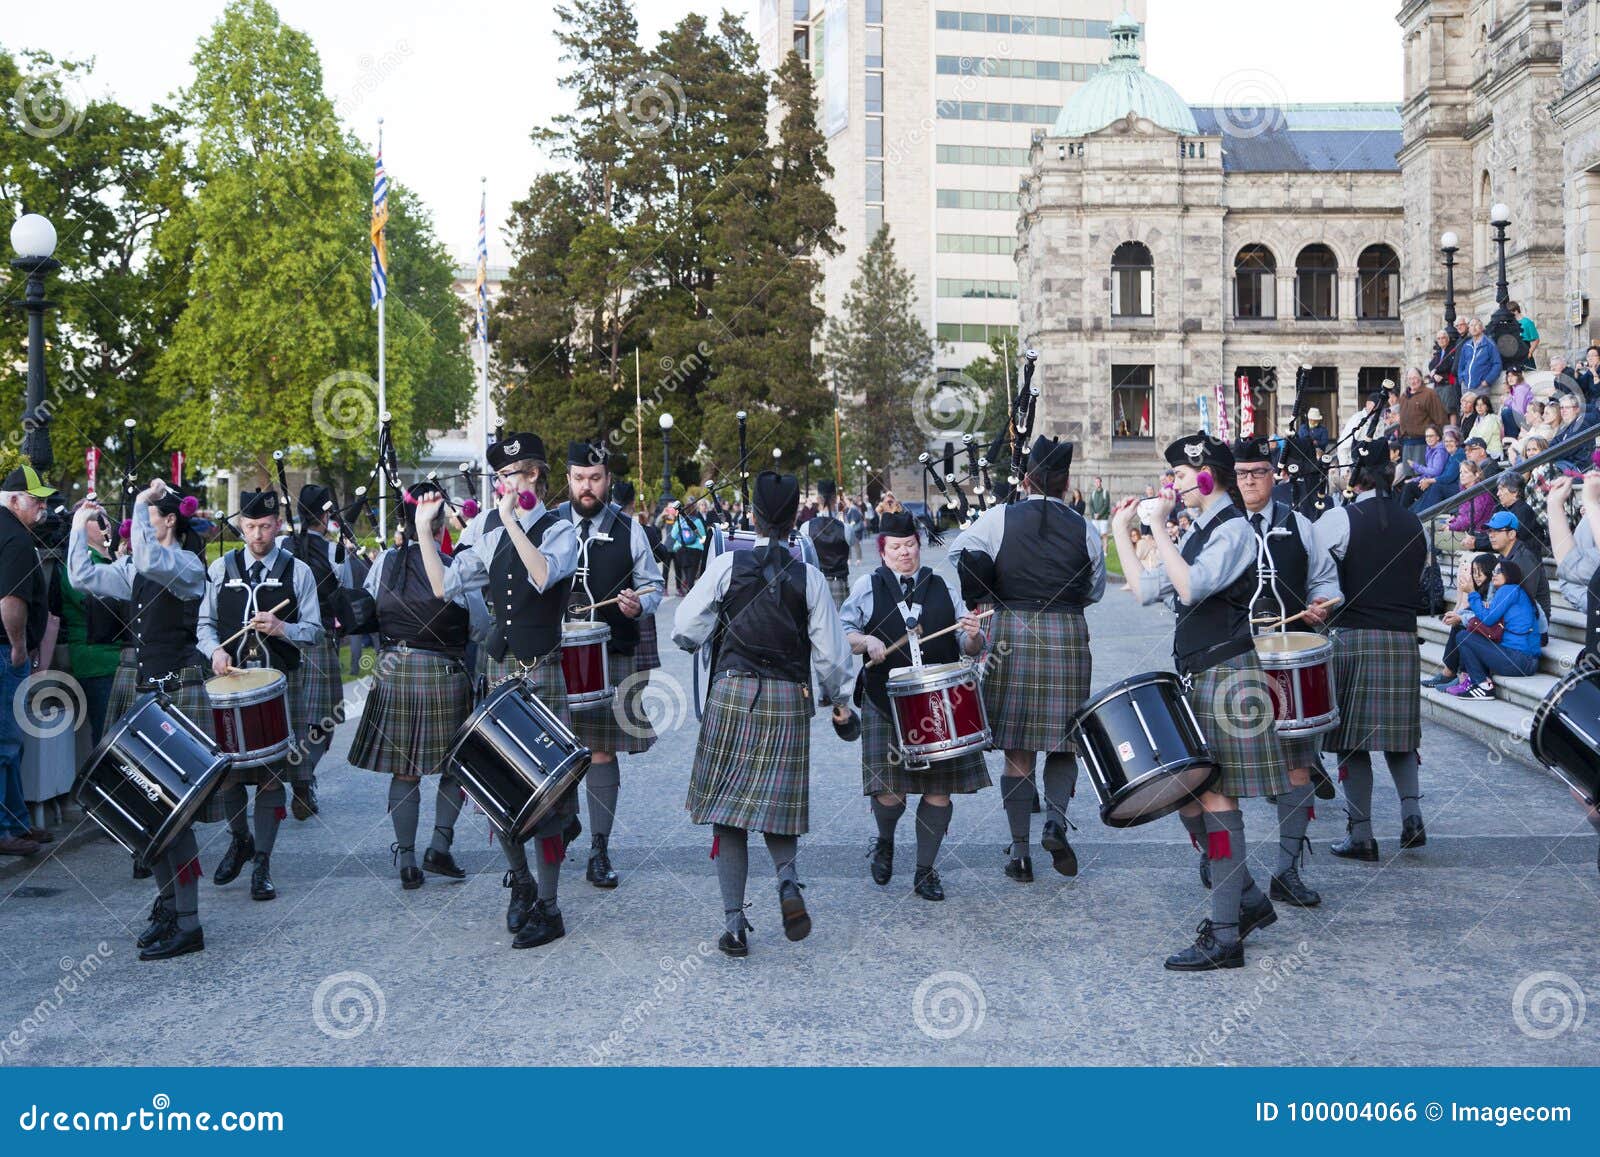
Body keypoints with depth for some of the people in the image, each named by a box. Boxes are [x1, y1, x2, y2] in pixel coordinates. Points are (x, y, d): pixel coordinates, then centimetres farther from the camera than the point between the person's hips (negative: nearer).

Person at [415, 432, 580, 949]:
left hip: (540, 675, -5)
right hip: (496, 673, 5)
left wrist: (511, 518, -28)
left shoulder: (559, 532, -7)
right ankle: (520, 881, 30)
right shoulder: (491, 533, 10)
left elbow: (543, 576, -28)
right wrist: (423, 528, 4)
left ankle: (547, 907, 10)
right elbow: (443, 585, 9)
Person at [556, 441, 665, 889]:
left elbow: (653, 585, 12)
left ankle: (600, 851, 11)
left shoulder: (628, 530, 5)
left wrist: (639, 605, -10)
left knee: (602, 752, 2)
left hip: (612, 658, 0)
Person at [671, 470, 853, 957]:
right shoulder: (809, 576, -1)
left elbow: (685, 632, -4)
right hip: (789, 701, 1)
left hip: (732, 695, -1)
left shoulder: (727, 565, -4)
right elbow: (830, 652, 0)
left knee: (727, 806, 6)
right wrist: (837, 698, 17)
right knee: (777, 802, 17)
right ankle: (787, 878, -10)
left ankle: (734, 924, 4)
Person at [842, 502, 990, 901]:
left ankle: (925, 871, 19)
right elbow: (841, 633, 4)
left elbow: (968, 648, 12)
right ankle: (885, 843, 27)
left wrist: (973, 637, -11)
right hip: (887, 705, -2)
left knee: (939, 790, 2)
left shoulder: (942, 588, 12)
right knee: (889, 790, -8)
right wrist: (867, 641, -16)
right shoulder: (867, 587, 6)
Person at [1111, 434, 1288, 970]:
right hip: (1196, 679, 9)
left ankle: (1225, 936, 1)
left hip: (1225, 679, -9)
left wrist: (1158, 526, -23)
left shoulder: (1233, 530, -11)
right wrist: (1121, 533, 15)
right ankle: (1249, 901, 25)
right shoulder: (1200, 532, 17)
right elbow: (1147, 589, 15)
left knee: (1215, 797, -6)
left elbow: (1191, 586, -28)